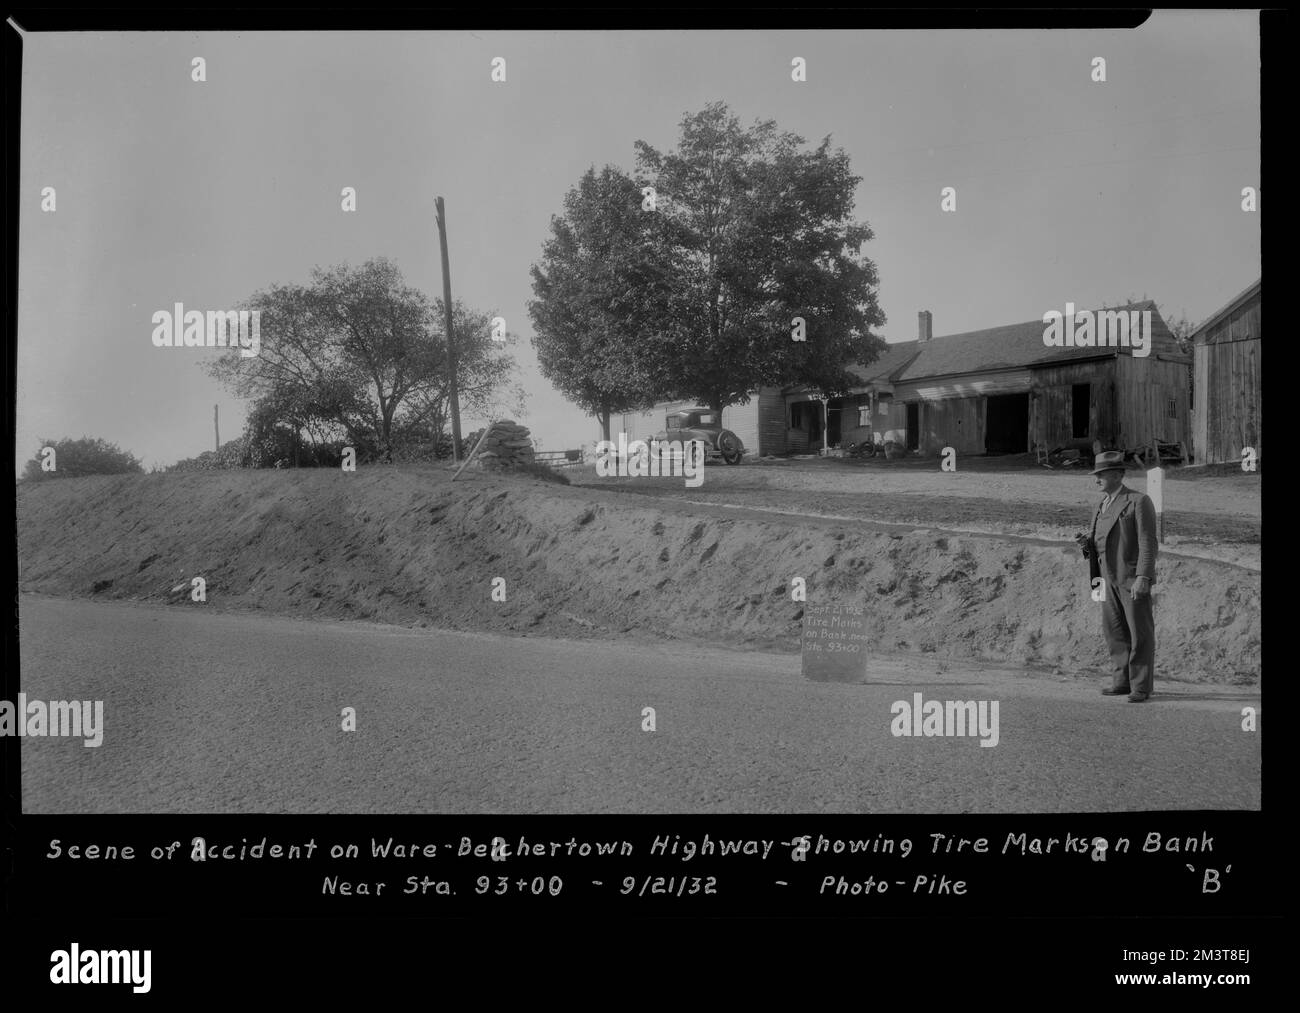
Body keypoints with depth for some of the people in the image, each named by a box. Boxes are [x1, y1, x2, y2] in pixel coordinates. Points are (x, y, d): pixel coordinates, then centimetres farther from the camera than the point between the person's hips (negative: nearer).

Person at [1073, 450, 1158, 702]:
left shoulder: (1139, 501, -9)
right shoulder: (1102, 506, 15)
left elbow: (1148, 543, -15)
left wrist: (1143, 578, -23)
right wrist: (1086, 543, -2)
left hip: (1134, 578, -7)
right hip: (1110, 578, 7)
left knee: (1140, 633, -1)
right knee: (1114, 630, 8)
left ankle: (1141, 687, 4)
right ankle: (1124, 680, 17)